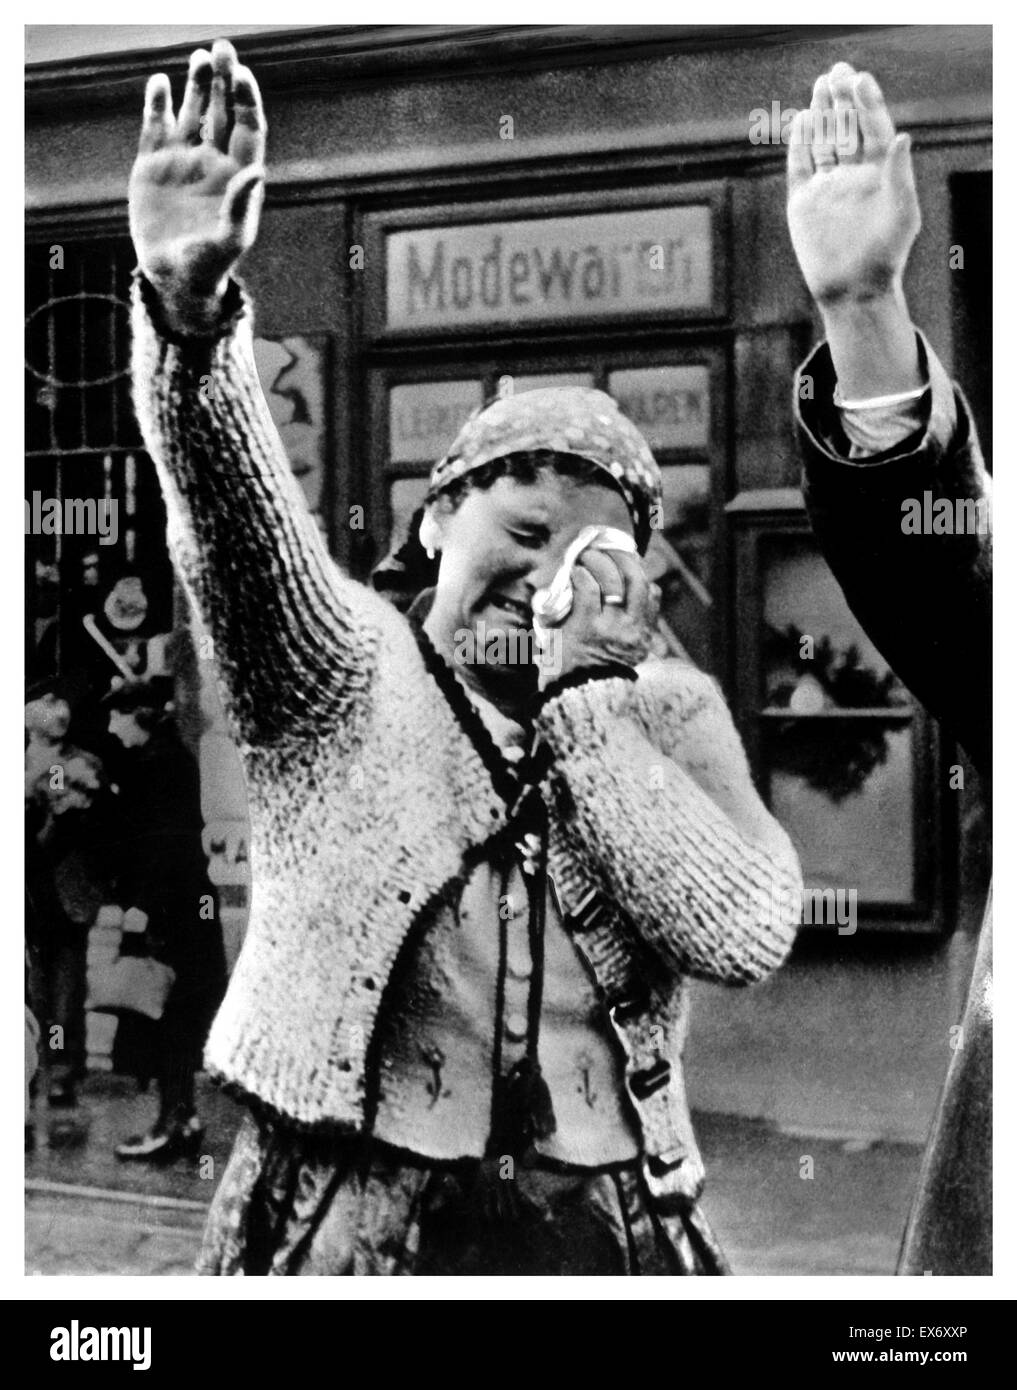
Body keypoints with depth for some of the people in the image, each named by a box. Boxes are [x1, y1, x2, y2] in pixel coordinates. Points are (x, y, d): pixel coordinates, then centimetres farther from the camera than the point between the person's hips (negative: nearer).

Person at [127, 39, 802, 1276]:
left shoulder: (670, 714, 4)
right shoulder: (341, 670, -1)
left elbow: (746, 934, -13)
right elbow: (241, 520, -21)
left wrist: (585, 692, -11)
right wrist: (188, 310, -38)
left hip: (604, 1220, 2)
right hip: (339, 1219, -2)